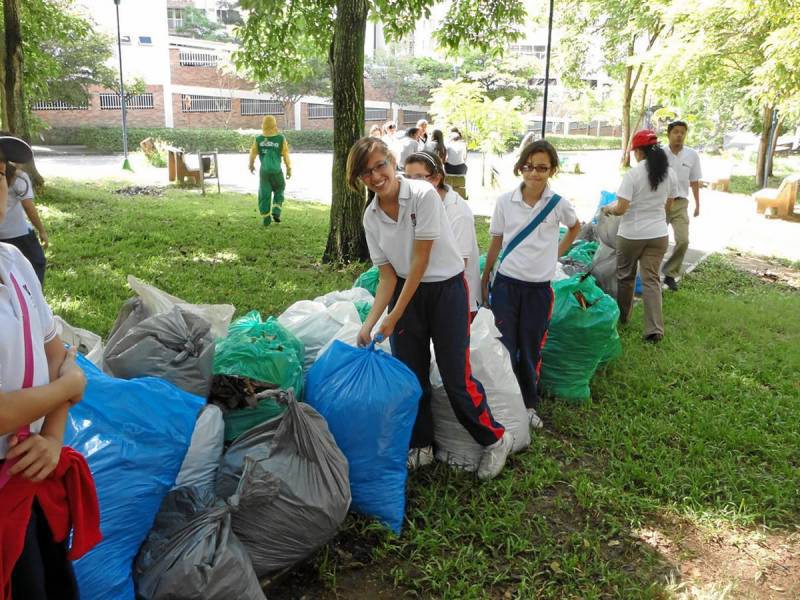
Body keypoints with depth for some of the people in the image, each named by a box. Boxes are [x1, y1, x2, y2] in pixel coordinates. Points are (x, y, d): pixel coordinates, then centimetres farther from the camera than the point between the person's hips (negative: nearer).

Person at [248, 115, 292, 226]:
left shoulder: (258, 139, -5)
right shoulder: (281, 138, -8)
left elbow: (253, 154, 1)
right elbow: (286, 155, -6)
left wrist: (251, 165, 19)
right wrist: (289, 168, 5)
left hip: (264, 171, 1)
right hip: (276, 171, -1)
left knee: (264, 194, 9)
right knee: (279, 190, 21)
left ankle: (266, 219, 9)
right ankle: (276, 212, 4)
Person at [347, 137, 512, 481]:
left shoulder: (423, 195, -21)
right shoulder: (371, 217, -3)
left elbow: (420, 260, -20)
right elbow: (387, 275, -1)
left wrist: (394, 316, -17)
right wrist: (370, 322, -13)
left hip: (446, 288, -5)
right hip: (406, 288, 5)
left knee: (456, 376, -3)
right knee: (409, 374, 8)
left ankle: (495, 439, 21)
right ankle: (420, 446, 29)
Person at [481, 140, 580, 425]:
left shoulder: (558, 204, -5)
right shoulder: (505, 201, -4)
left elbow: (575, 226, 18)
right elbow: (496, 242, 6)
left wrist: (556, 254, 9)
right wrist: (484, 279, 9)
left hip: (539, 287, 0)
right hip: (506, 283, 0)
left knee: (531, 349, 10)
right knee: (505, 346, 3)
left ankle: (530, 404, 28)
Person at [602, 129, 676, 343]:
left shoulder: (633, 174, -15)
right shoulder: (670, 173, 3)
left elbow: (621, 208, -17)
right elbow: (668, 206, 14)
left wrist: (608, 208, 3)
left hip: (631, 234, -4)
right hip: (658, 234, 4)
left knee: (625, 276, 16)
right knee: (651, 279, 5)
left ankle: (622, 316, 33)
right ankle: (655, 328, -2)